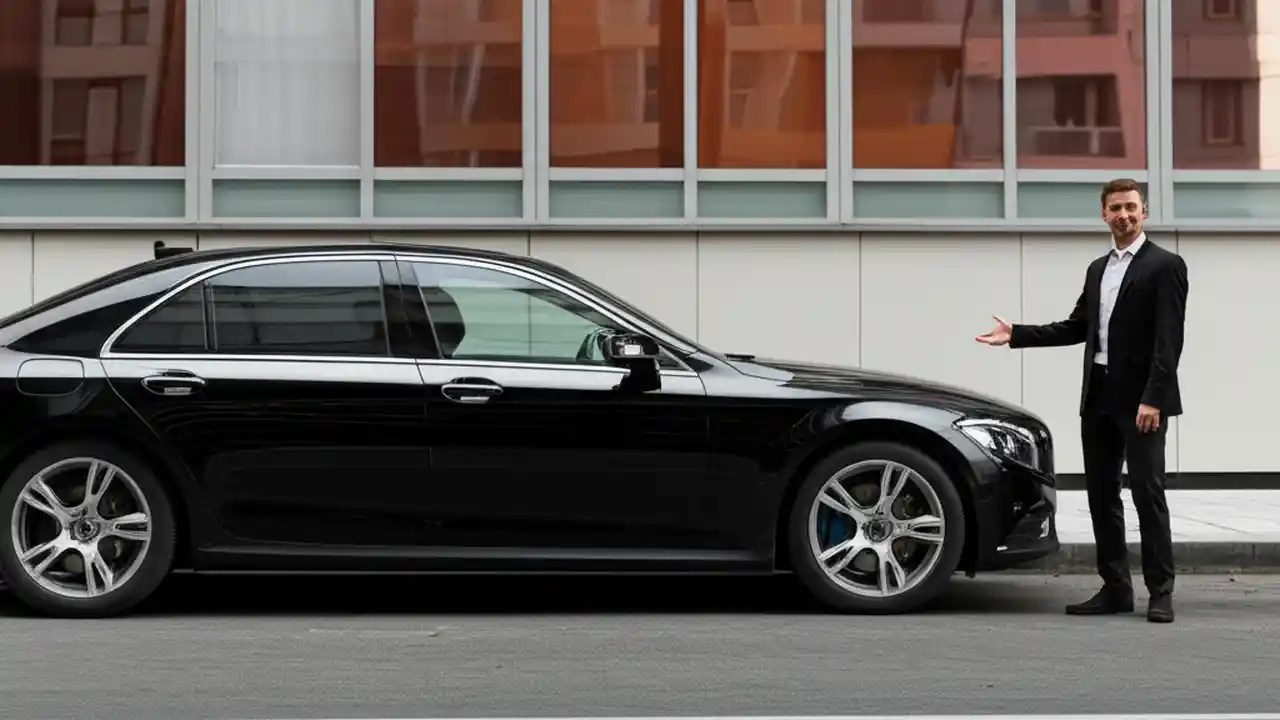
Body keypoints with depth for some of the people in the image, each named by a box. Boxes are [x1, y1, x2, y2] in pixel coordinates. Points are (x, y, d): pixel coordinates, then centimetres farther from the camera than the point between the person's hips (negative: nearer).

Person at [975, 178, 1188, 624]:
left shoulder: (1164, 266, -6)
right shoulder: (1097, 269, 17)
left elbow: (1169, 338, -13)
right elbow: (1076, 327, 18)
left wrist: (1153, 399, -21)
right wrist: (1016, 335, 10)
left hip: (1141, 401, -7)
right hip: (1098, 398, 7)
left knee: (1148, 492, -7)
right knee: (1101, 495, 8)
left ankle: (1160, 591, -2)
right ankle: (1116, 588, 14)